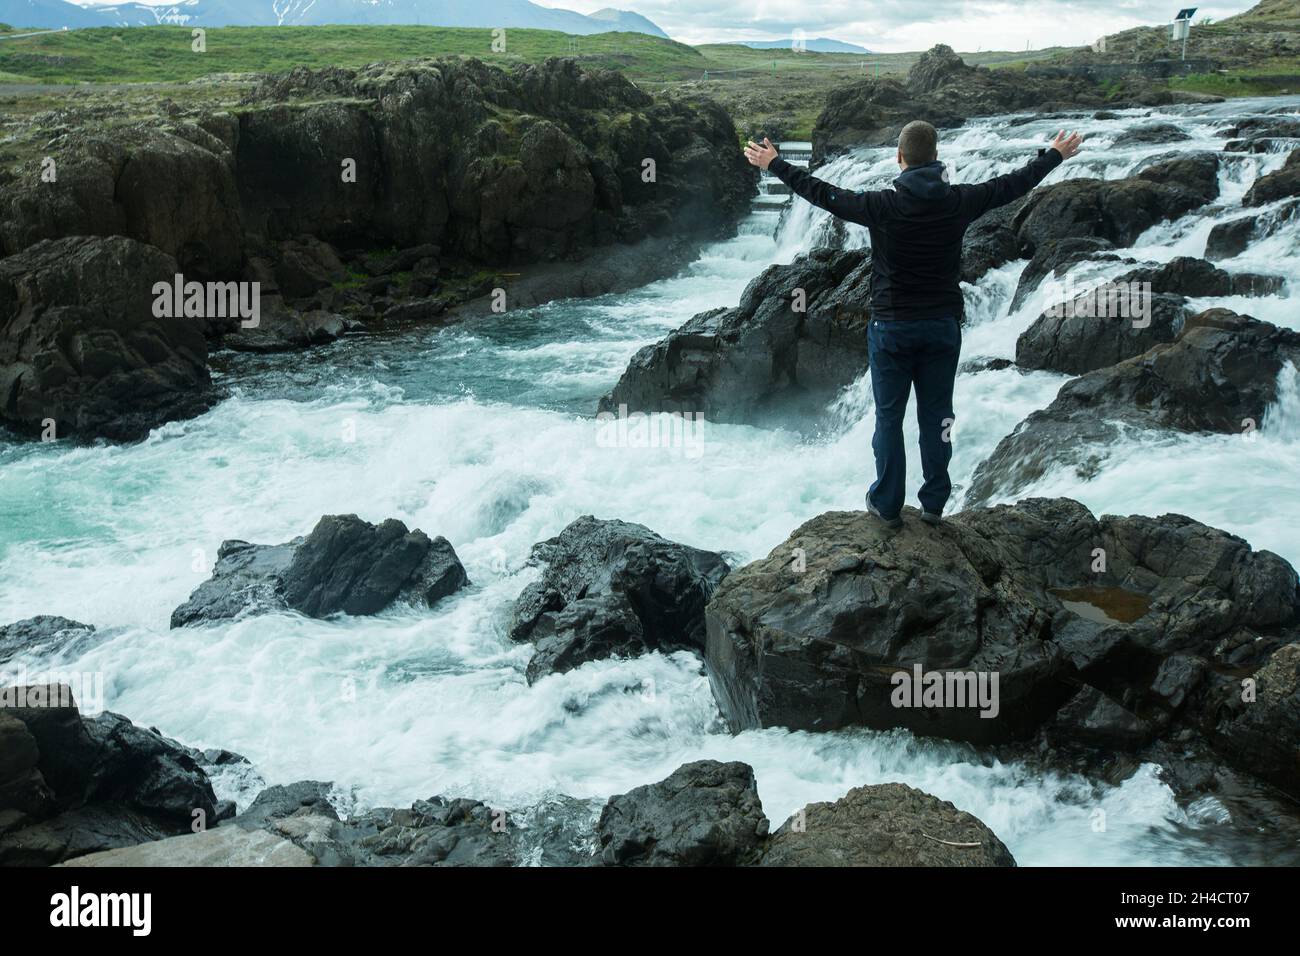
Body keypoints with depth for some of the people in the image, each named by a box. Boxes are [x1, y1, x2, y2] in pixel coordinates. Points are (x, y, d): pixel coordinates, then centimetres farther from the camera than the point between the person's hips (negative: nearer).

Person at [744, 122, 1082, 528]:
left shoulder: (882, 205, -15)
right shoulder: (960, 201, -7)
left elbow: (821, 192, -5)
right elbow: (1014, 183, 8)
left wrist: (774, 164, 9)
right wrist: (1056, 156, 26)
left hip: (891, 327, -2)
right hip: (943, 326, 3)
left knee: (889, 418, 8)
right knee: (936, 416, 12)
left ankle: (887, 505, 15)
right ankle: (934, 503, 19)